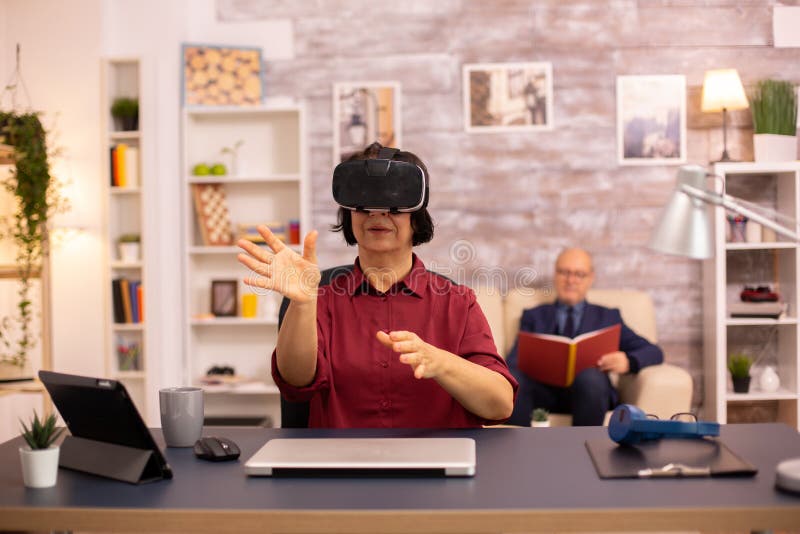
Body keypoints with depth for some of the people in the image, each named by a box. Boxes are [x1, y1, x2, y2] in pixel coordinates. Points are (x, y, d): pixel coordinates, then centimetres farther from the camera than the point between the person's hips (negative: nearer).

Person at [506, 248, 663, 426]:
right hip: (543, 390, 1)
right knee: (512, 377, -34)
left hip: (587, 389, 0)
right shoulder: (534, 316, 28)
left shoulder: (608, 317, 27)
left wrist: (627, 361, -7)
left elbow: (653, 352, 17)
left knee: (590, 377, -37)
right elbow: (514, 360, 13)